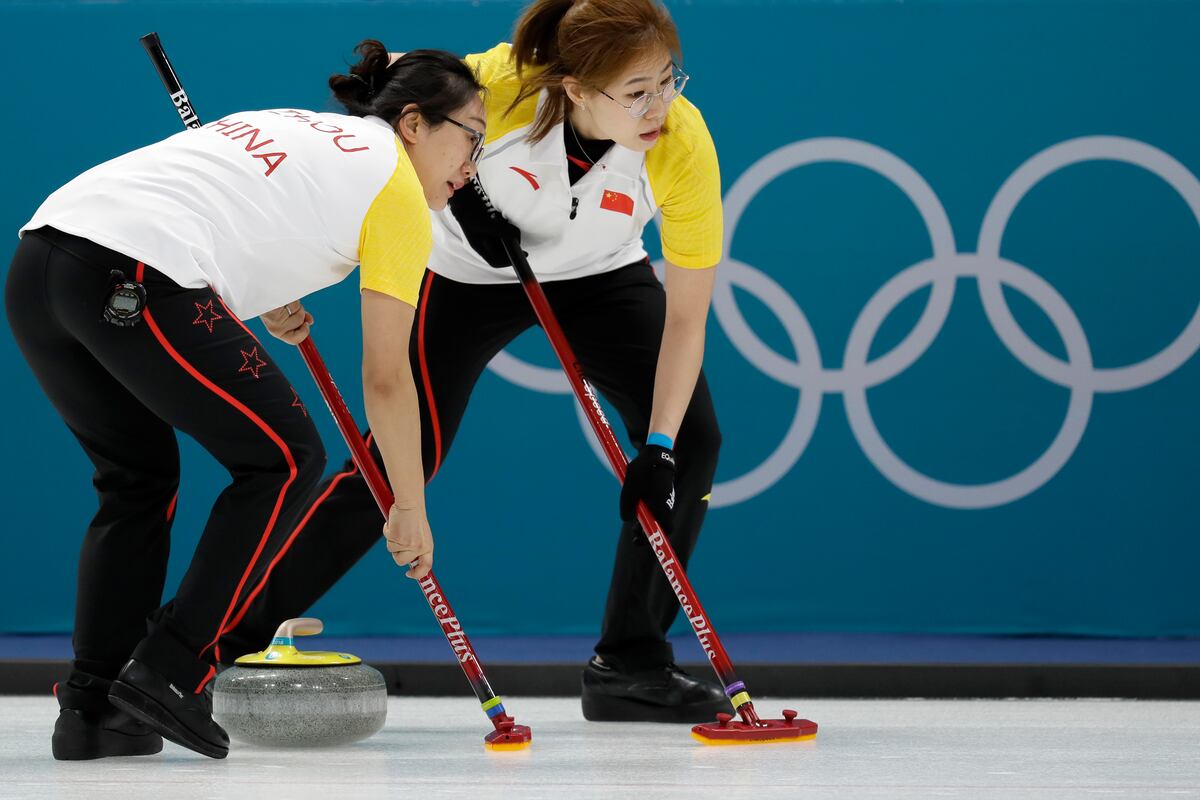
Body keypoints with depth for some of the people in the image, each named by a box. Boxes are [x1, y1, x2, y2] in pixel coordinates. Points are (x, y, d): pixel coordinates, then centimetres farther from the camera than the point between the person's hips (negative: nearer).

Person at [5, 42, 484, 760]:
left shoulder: (288, 128, 31)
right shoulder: (396, 188, 10)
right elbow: (387, 379, 10)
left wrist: (258, 303, 31)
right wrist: (411, 509, 21)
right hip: (133, 281, -8)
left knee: (138, 477, 23)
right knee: (284, 459, 9)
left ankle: (90, 707, 16)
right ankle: (169, 673, 3)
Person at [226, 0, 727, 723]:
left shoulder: (684, 145, -31)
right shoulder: (500, 83, -36)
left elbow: (685, 318, -23)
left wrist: (659, 448, -28)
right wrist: (459, 192, -24)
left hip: (601, 274, 3)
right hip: (470, 268, -2)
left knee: (692, 440, -10)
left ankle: (630, 665, 2)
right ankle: (234, 637, 0)